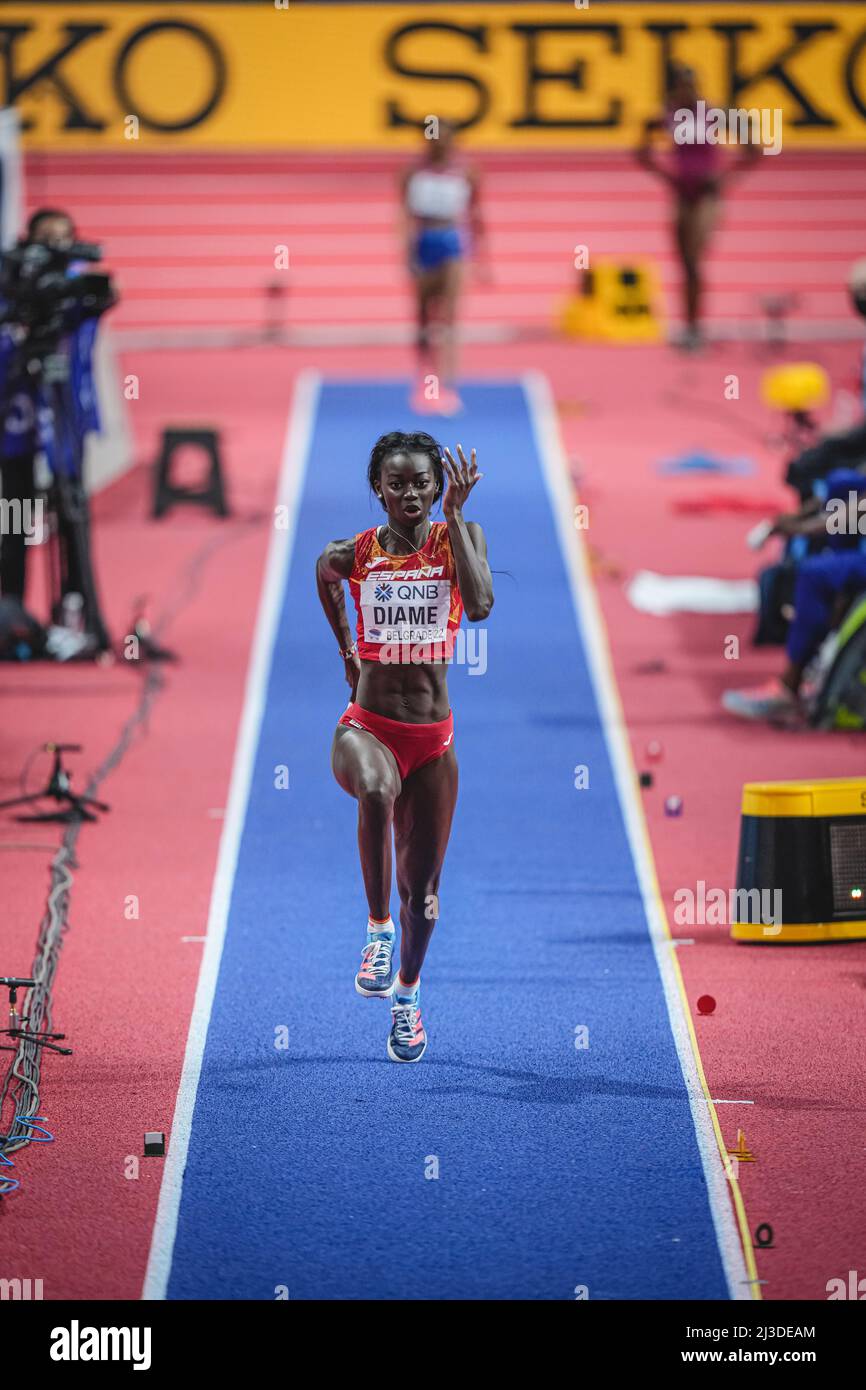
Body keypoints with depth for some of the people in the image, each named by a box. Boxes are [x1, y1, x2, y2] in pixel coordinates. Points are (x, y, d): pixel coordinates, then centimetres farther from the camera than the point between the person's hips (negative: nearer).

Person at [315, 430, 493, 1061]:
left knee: (423, 885, 10)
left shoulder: (460, 537, -3)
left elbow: (480, 605, -22)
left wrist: (455, 515, -21)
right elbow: (326, 576, 22)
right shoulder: (351, 554, -3)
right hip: (366, 726, -2)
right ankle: (379, 928, -25)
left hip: (432, 738, 2)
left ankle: (408, 993, 36)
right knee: (376, 790, -39)